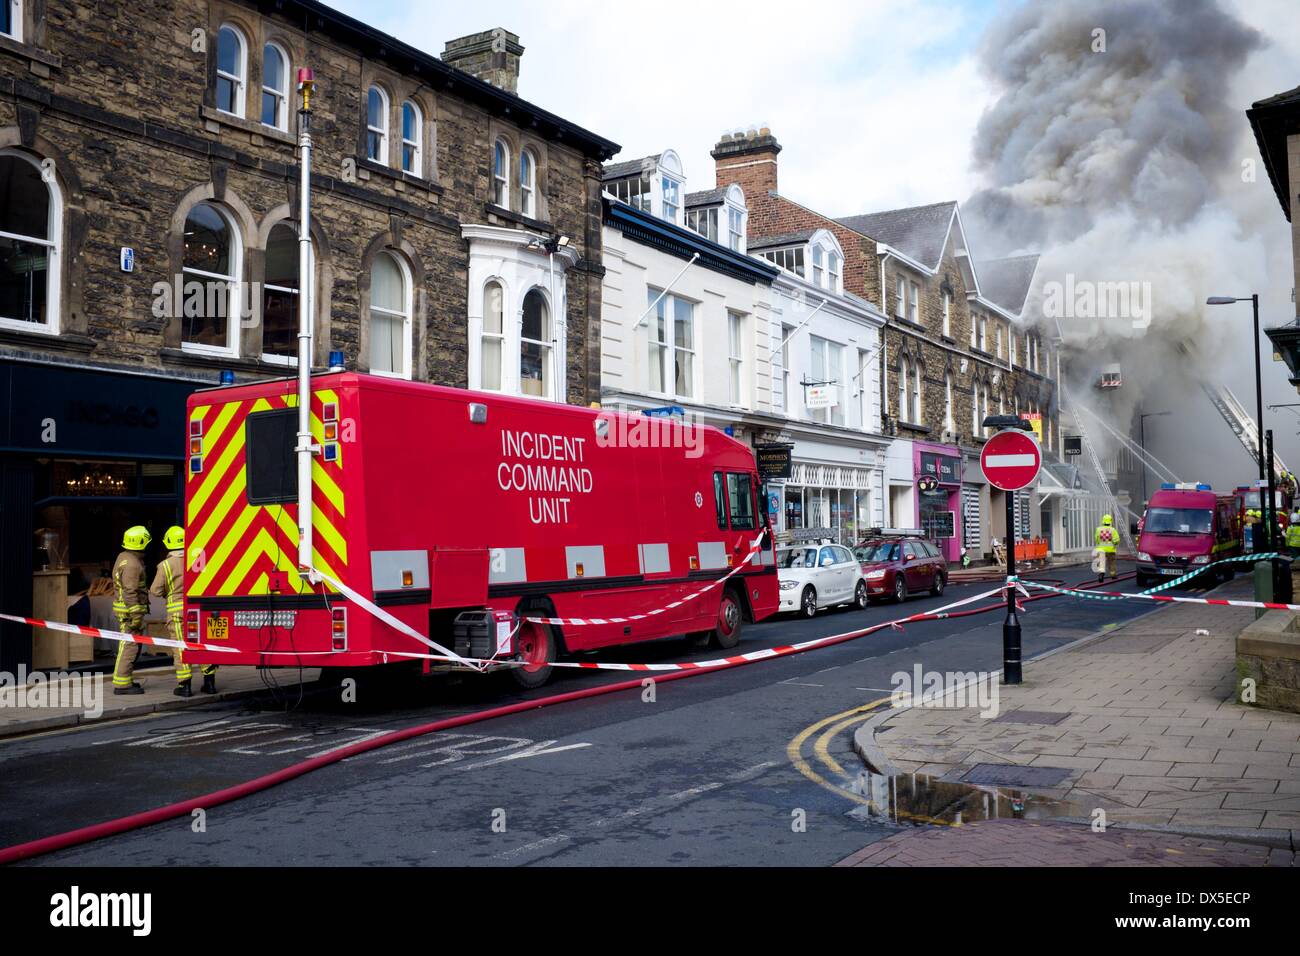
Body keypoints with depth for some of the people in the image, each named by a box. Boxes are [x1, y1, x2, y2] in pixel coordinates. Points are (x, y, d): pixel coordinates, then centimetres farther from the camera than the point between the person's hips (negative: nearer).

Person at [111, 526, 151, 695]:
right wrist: (135, 616, -22)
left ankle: (124, 680, 22)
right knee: (130, 645, -8)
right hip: (130, 610, -10)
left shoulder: (124, 557, 14)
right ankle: (121, 684, -7)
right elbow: (130, 592, -22)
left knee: (131, 645, 16)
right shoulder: (132, 563, -19)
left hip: (123, 607, 10)